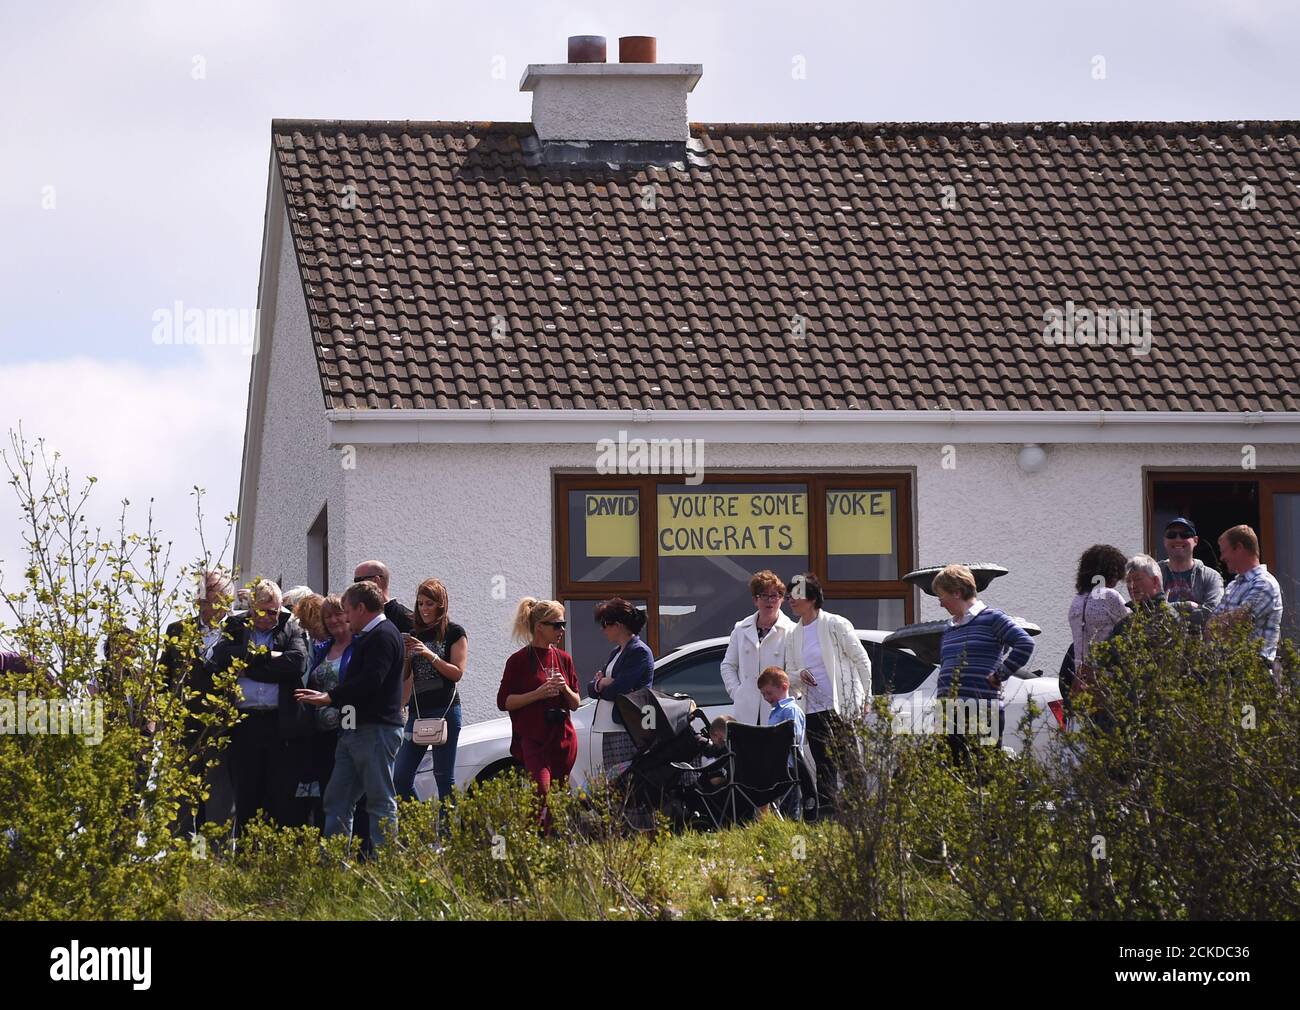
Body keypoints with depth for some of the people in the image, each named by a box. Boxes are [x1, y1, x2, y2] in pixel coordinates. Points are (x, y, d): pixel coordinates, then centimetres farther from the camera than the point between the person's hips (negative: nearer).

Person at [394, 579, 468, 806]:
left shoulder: (454, 633, 1)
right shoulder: (415, 634, 16)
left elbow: (457, 673, -7)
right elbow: (404, 676, 17)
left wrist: (430, 655, -16)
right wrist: (405, 654, -2)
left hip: (445, 710, -6)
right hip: (417, 710, 6)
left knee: (444, 777, -5)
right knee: (401, 778, -1)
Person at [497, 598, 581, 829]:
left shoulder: (563, 659, 13)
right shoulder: (519, 661, -2)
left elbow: (575, 704, 18)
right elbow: (504, 702, -5)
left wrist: (564, 690, -4)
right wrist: (539, 693, -15)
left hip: (563, 741, 5)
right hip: (533, 741, -5)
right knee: (543, 795, -20)